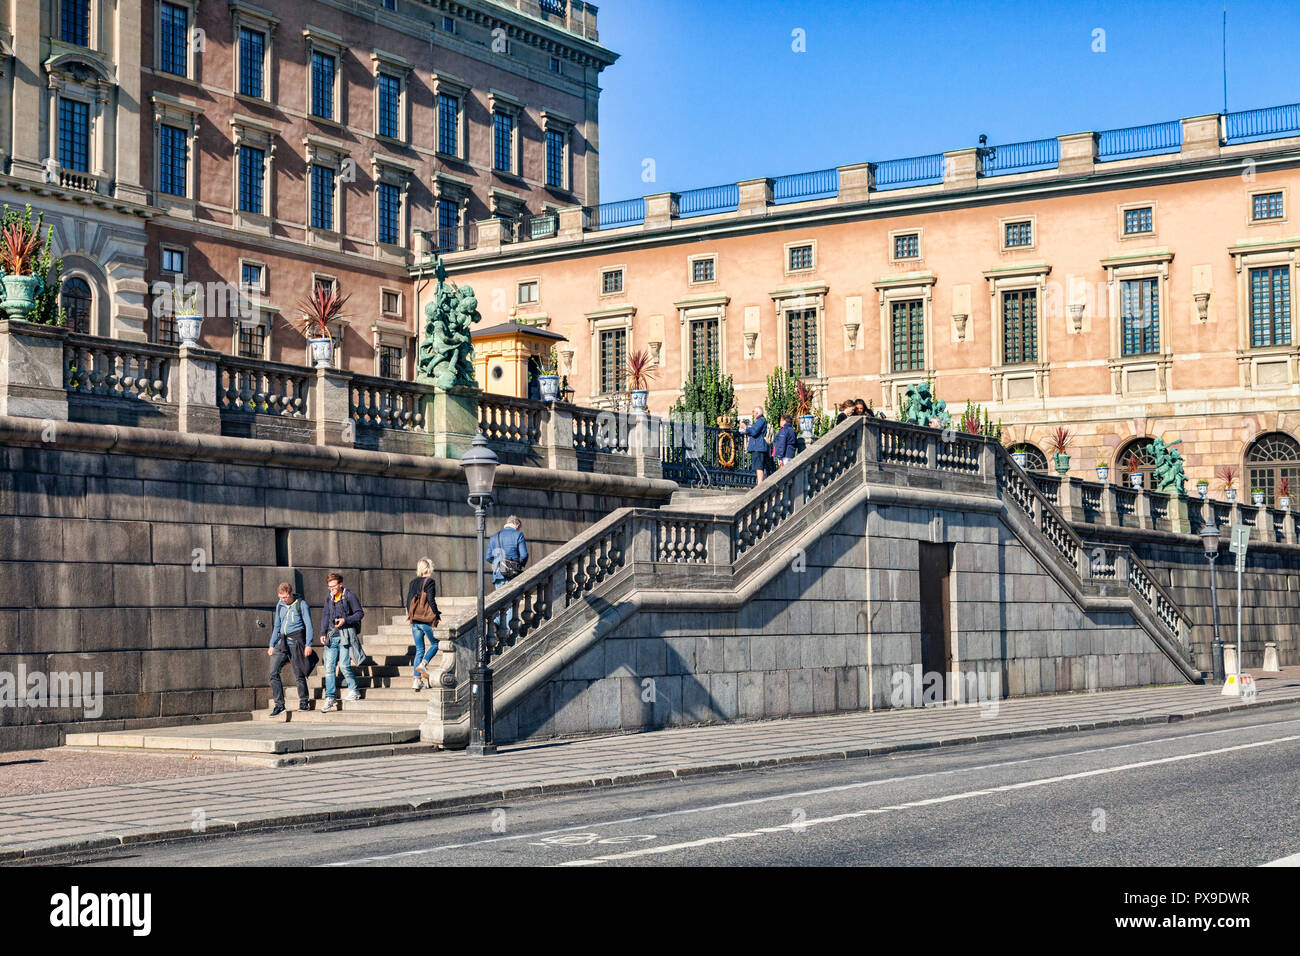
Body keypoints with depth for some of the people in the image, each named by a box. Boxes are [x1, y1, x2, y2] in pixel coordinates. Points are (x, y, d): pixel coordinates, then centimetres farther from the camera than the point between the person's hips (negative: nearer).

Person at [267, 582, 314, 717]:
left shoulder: (301, 604, -1)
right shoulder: (279, 605, 15)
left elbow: (308, 625, -3)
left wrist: (308, 644, -11)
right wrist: (272, 645, 17)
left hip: (296, 642, -5)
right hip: (281, 643, 5)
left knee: (299, 674, -3)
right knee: (273, 672, -6)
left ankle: (304, 702, 12)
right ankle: (279, 705, -1)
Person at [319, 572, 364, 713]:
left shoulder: (349, 596, -2)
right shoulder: (329, 599, 15)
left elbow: (360, 613, -1)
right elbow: (325, 616, 19)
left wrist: (345, 620, -14)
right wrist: (323, 633, 8)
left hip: (345, 636, -5)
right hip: (331, 637, 5)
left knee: (345, 665, -9)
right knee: (329, 667, -1)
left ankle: (353, 691, 12)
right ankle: (329, 698, 1)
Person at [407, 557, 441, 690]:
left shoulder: (413, 582, 9)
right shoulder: (429, 581, -10)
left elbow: (408, 601, 10)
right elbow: (431, 600, -15)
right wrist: (437, 614, -4)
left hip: (414, 620, 6)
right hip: (427, 620, -6)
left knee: (419, 649, 9)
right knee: (435, 644, 14)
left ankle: (417, 680, 4)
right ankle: (423, 664, -8)